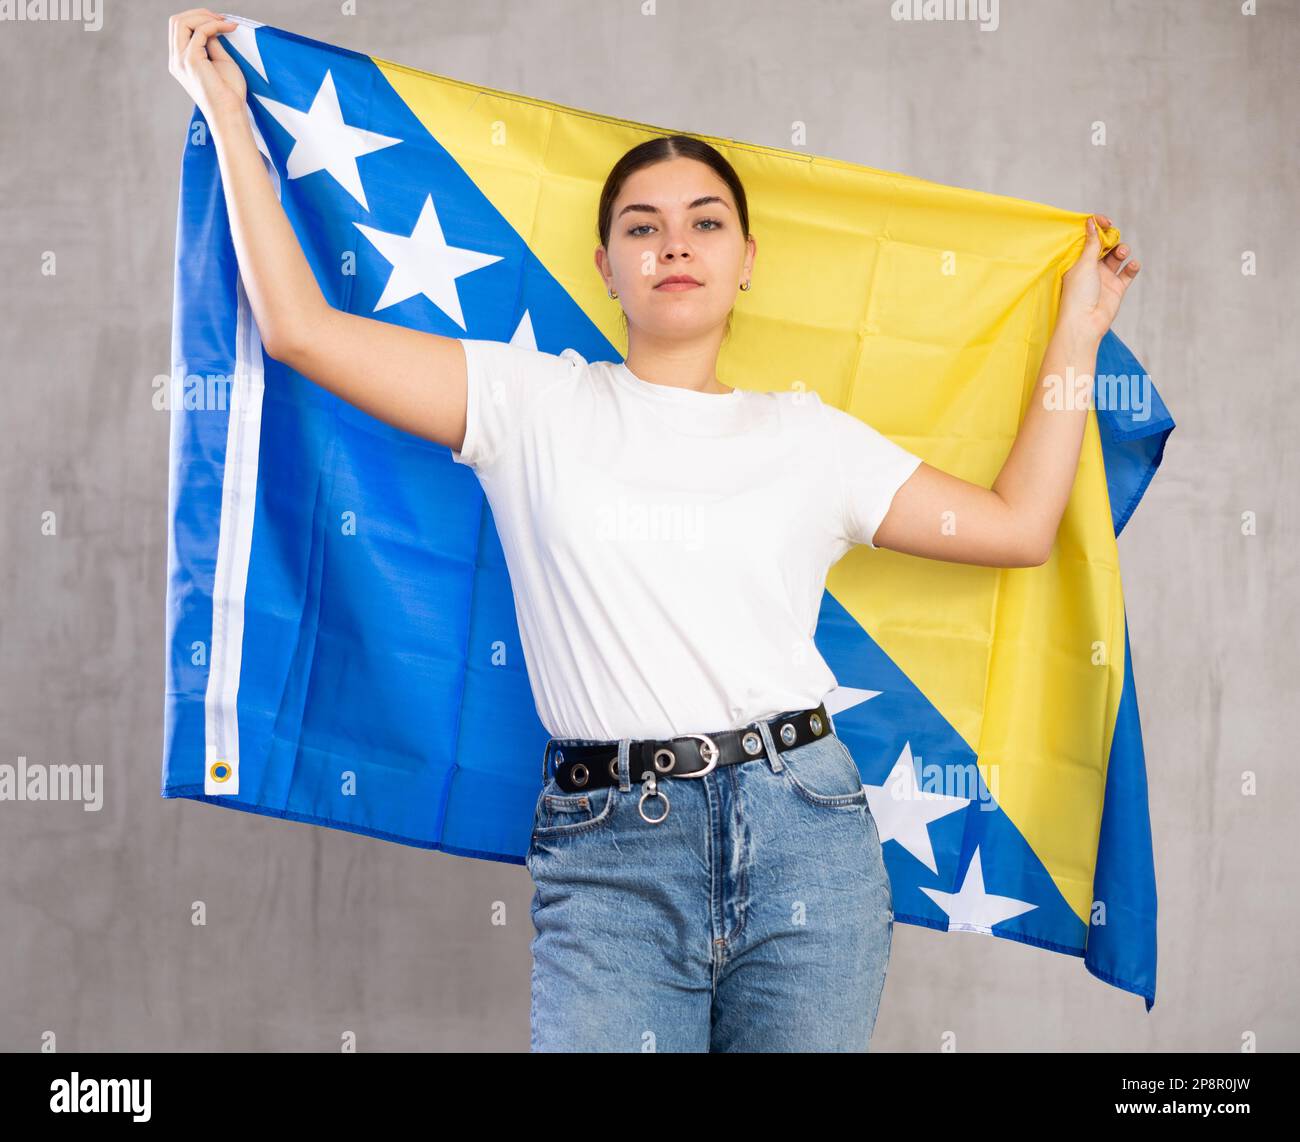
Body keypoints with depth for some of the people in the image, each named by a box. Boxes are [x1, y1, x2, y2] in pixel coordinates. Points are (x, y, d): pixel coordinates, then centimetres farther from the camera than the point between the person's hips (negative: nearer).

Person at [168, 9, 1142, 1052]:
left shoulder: (808, 436, 12)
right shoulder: (539, 405, 7)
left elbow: (1018, 527, 13)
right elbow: (302, 327, 4)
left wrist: (1079, 331, 19)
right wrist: (227, 113, 8)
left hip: (805, 833, 2)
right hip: (606, 849, -1)